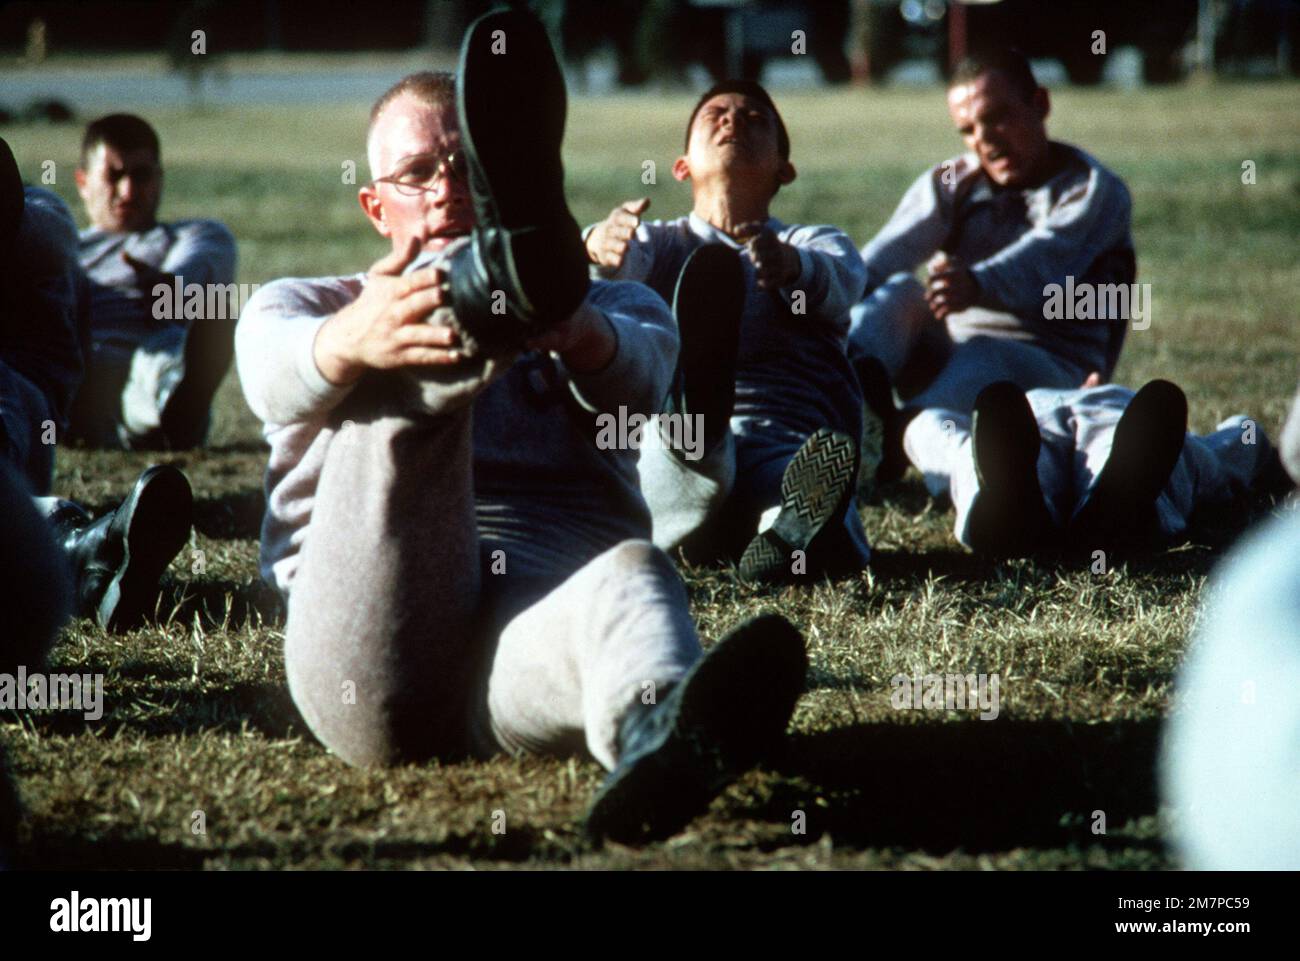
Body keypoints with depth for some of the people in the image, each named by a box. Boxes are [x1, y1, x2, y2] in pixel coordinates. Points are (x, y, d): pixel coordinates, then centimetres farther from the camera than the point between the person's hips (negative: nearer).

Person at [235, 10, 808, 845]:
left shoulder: (609, 308, 30)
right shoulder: (301, 307, 28)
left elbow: (640, 367, 1)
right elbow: (275, 371, -1)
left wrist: (575, 333, -27)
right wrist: (352, 342, -28)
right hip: (374, 639, 0)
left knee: (629, 573, -36)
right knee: (398, 381, -20)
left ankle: (661, 731, -72)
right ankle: (520, 276, -56)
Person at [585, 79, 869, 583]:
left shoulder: (818, 243, 28)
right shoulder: (663, 243, 30)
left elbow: (839, 282, 0)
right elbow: (629, 259, 2)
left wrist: (792, 266, -27)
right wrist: (601, 244, -26)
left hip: (786, 447, 0)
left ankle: (792, 526, -74)